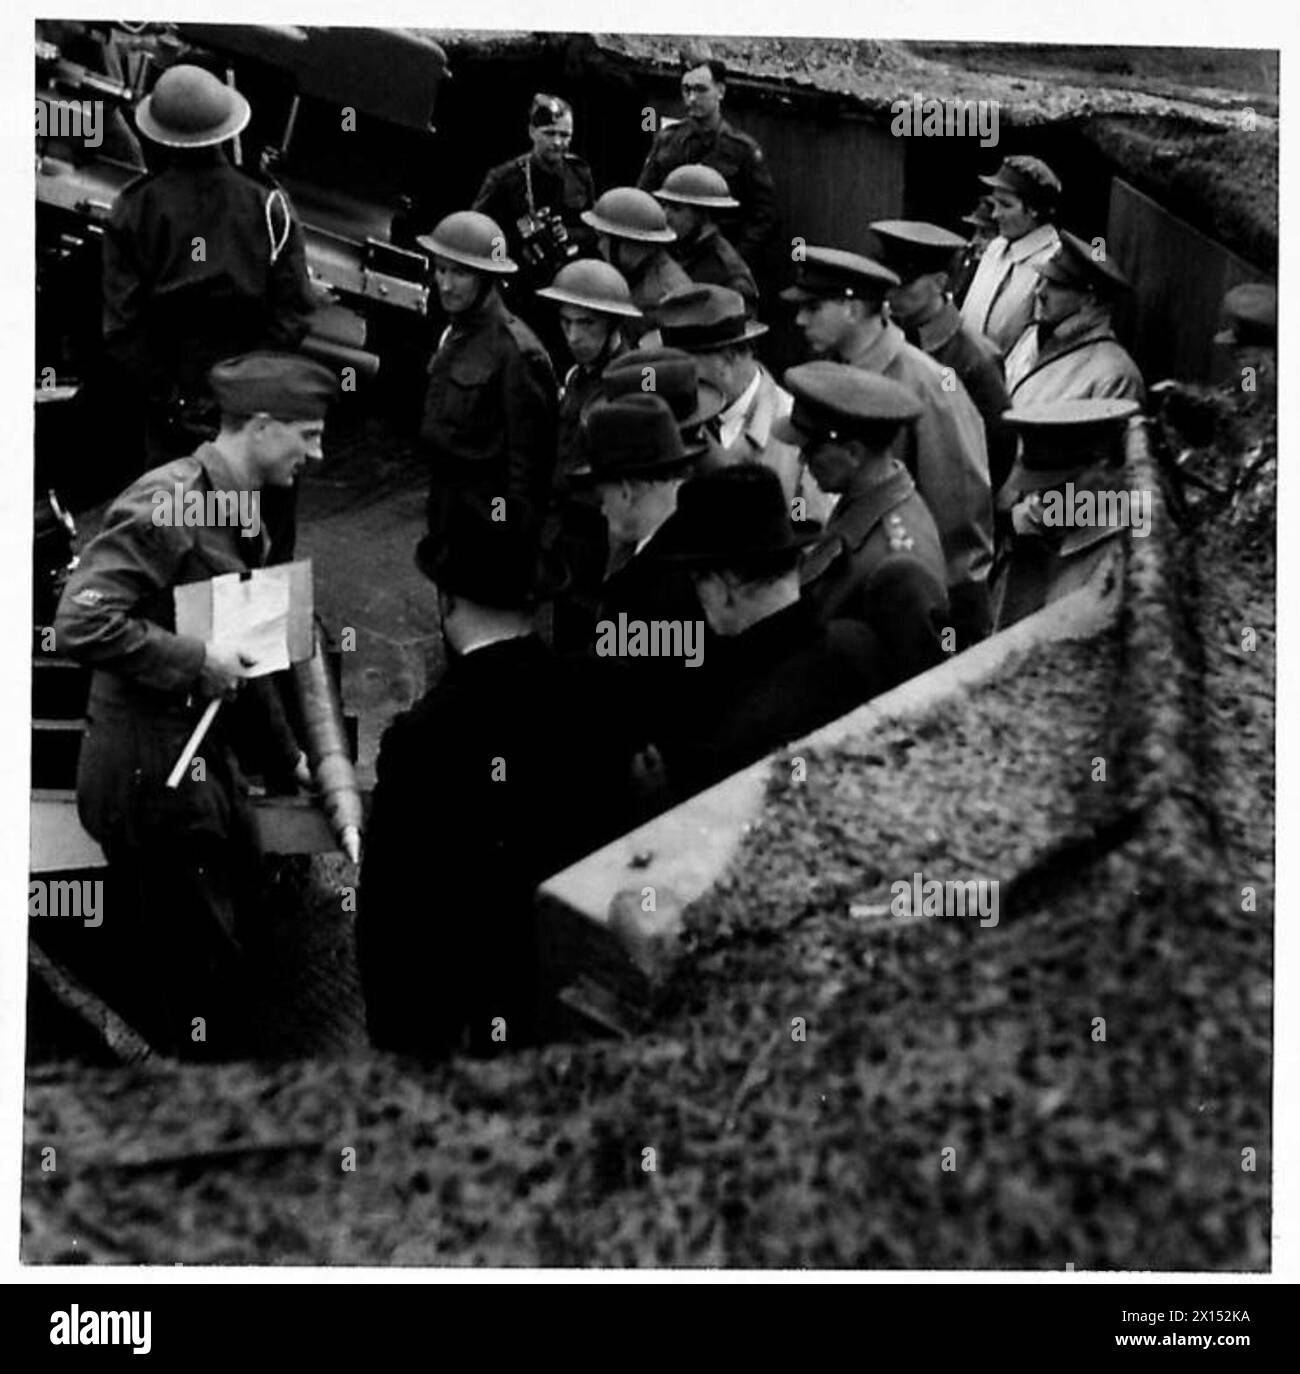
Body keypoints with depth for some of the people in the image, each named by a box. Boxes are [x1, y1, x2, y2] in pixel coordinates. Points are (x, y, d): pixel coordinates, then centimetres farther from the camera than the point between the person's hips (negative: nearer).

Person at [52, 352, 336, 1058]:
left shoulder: (238, 510, 12)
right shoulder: (166, 503, -19)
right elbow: (80, 624, -27)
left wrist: (284, 756, 21)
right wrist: (197, 659, -21)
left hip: (204, 758, 10)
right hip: (147, 767, -10)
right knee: (191, 968, 0)